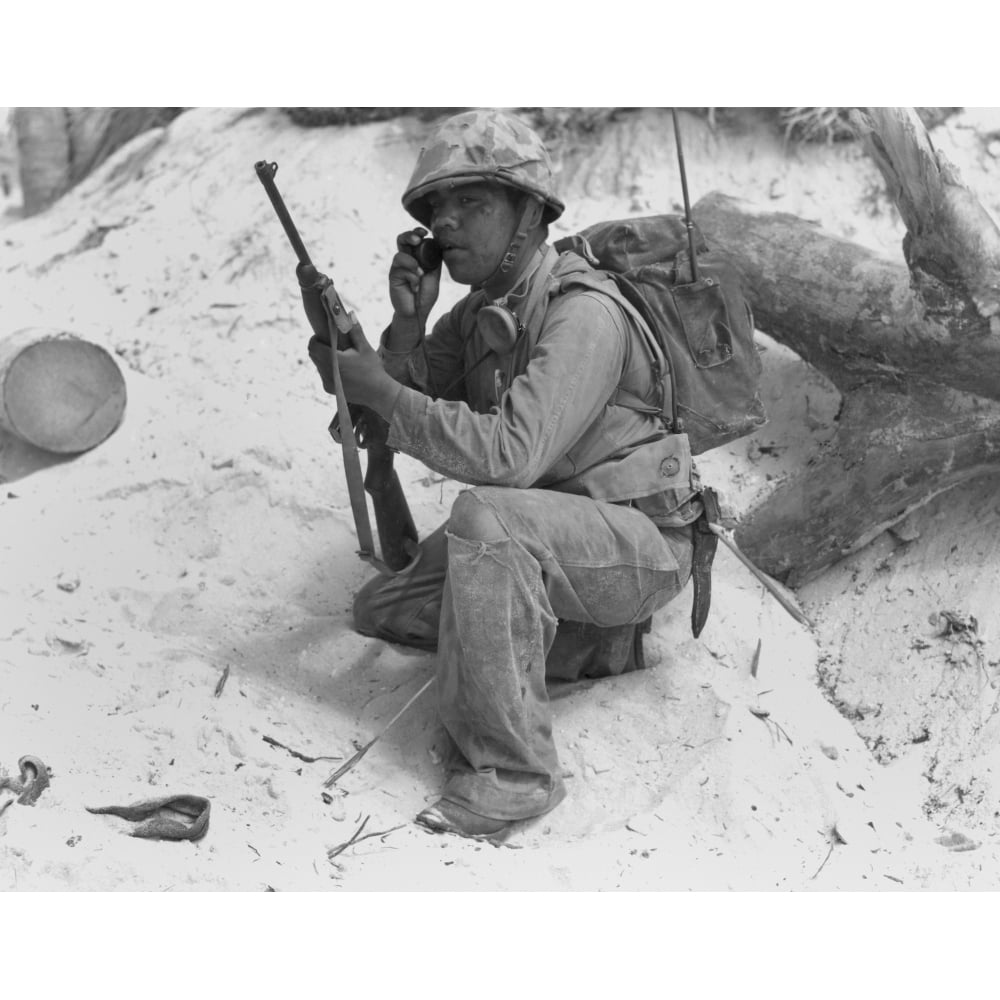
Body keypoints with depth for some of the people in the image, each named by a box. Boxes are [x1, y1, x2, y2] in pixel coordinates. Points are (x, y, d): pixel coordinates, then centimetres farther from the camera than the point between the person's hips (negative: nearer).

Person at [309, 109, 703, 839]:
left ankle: (510, 768, -30)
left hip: (640, 540, -9)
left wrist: (379, 389, -29)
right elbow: (412, 409, 2)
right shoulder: (485, 306, 5)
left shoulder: (583, 313, -24)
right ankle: (591, 642, 10)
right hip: (544, 532, 9)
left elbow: (511, 454, -35)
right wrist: (409, 324, -16)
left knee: (486, 516, -37)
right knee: (382, 608, 5)